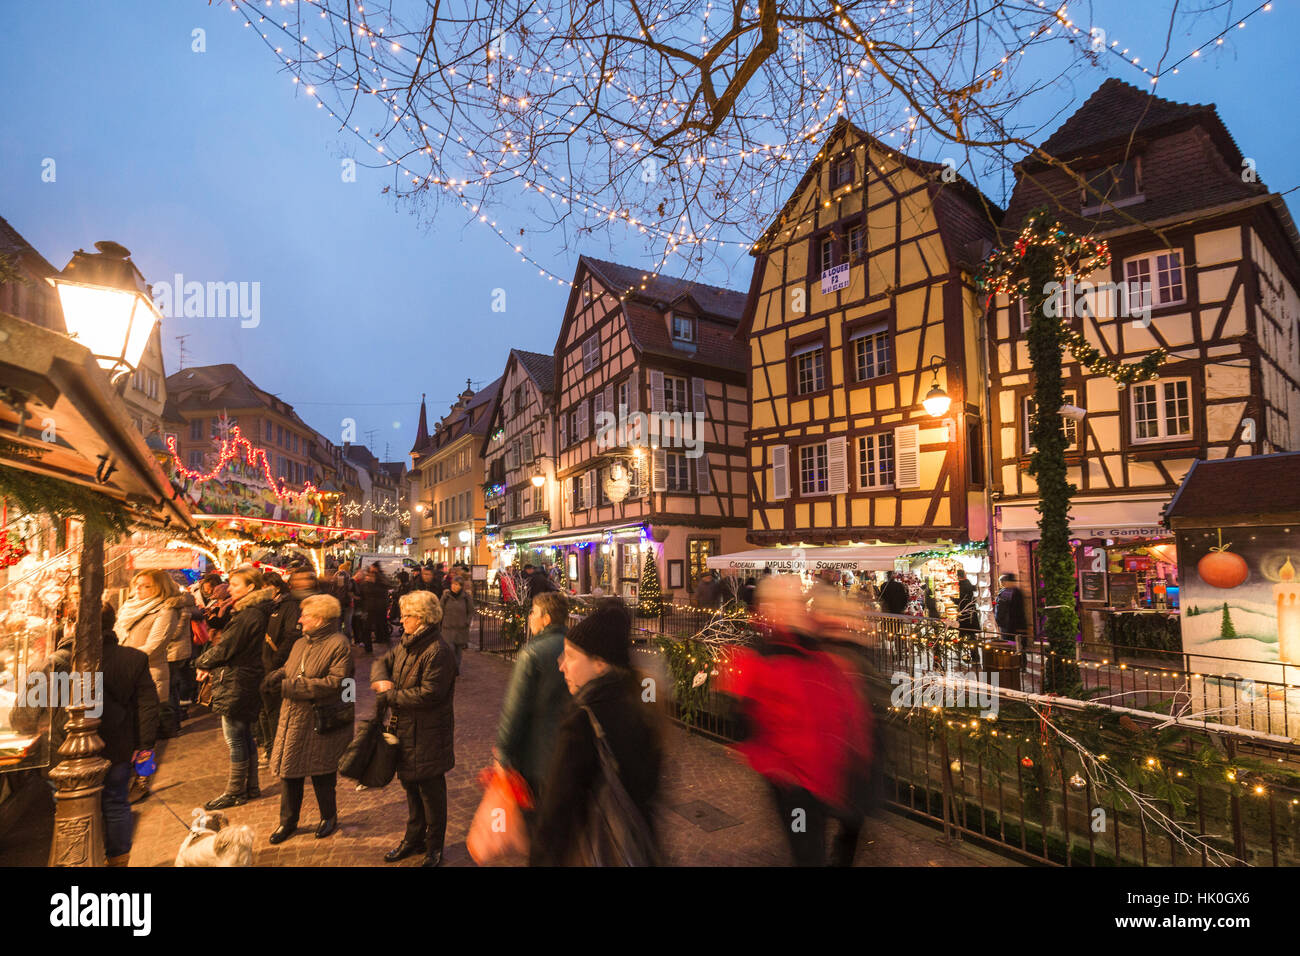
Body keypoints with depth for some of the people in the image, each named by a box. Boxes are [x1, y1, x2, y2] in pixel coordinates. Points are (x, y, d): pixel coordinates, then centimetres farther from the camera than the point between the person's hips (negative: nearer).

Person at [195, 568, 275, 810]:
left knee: (235, 739, 1)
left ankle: (235, 792, 13)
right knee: (244, 735, 17)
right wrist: (209, 664, 7)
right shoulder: (257, 612, 10)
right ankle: (251, 787, 27)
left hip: (235, 684, -10)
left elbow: (225, 648, -18)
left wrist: (202, 663, 0)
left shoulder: (248, 615, -21)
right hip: (248, 679, 10)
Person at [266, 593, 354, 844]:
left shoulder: (339, 645, -15)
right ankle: (288, 821, 29)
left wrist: (294, 687, -21)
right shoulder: (300, 644, 12)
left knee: (322, 772, 7)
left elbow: (336, 682, -22)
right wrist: (278, 675, -4)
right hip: (293, 718, 7)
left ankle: (329, 817, 29)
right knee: (289, 769, 11)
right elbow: (288, 668, 21)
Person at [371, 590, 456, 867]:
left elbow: (429, 695, -27)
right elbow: (382, 662, 15)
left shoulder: (438, 652, -23)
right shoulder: (406, 645, 6)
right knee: (410, 786, 23)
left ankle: (434, 848, 24)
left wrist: (390, 697, -18)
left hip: (428, 735, -9)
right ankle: (414, 839, 41)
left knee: (431, 791, 6)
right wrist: (381, 680, -9)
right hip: (405, 729, 9)